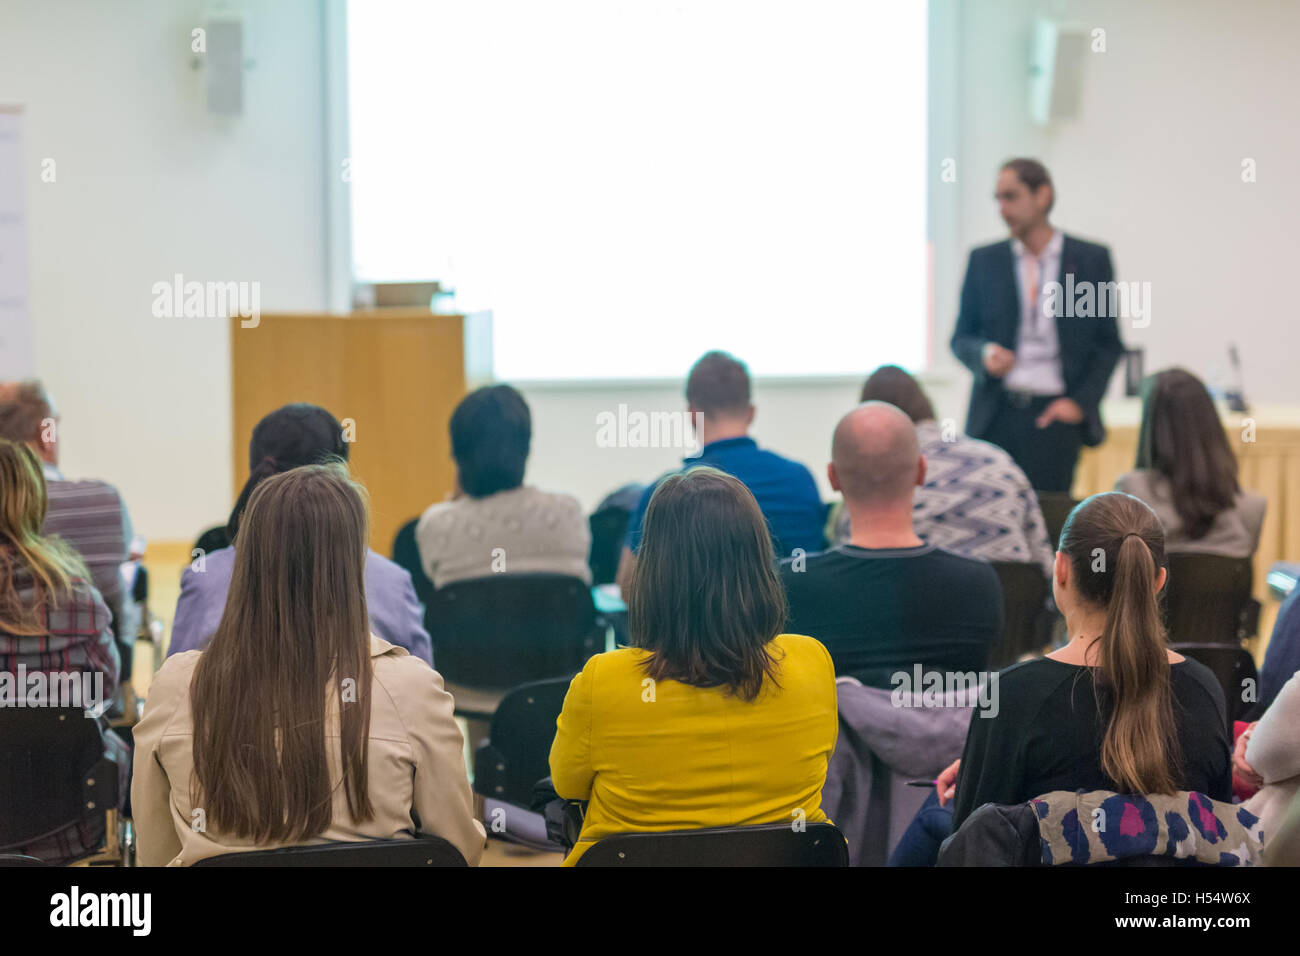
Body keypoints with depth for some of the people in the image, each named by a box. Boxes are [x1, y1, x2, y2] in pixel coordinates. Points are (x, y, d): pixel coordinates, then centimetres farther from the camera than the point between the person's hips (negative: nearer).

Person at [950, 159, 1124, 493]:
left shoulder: (1091, 259, 4)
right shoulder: (984, 261, 9)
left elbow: (1109, 345, 7)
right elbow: (961, 338, 13)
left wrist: (1080, 402, -4)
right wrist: (984, 353, -10)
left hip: (1054, 414, -2)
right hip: (997, 413, 2)